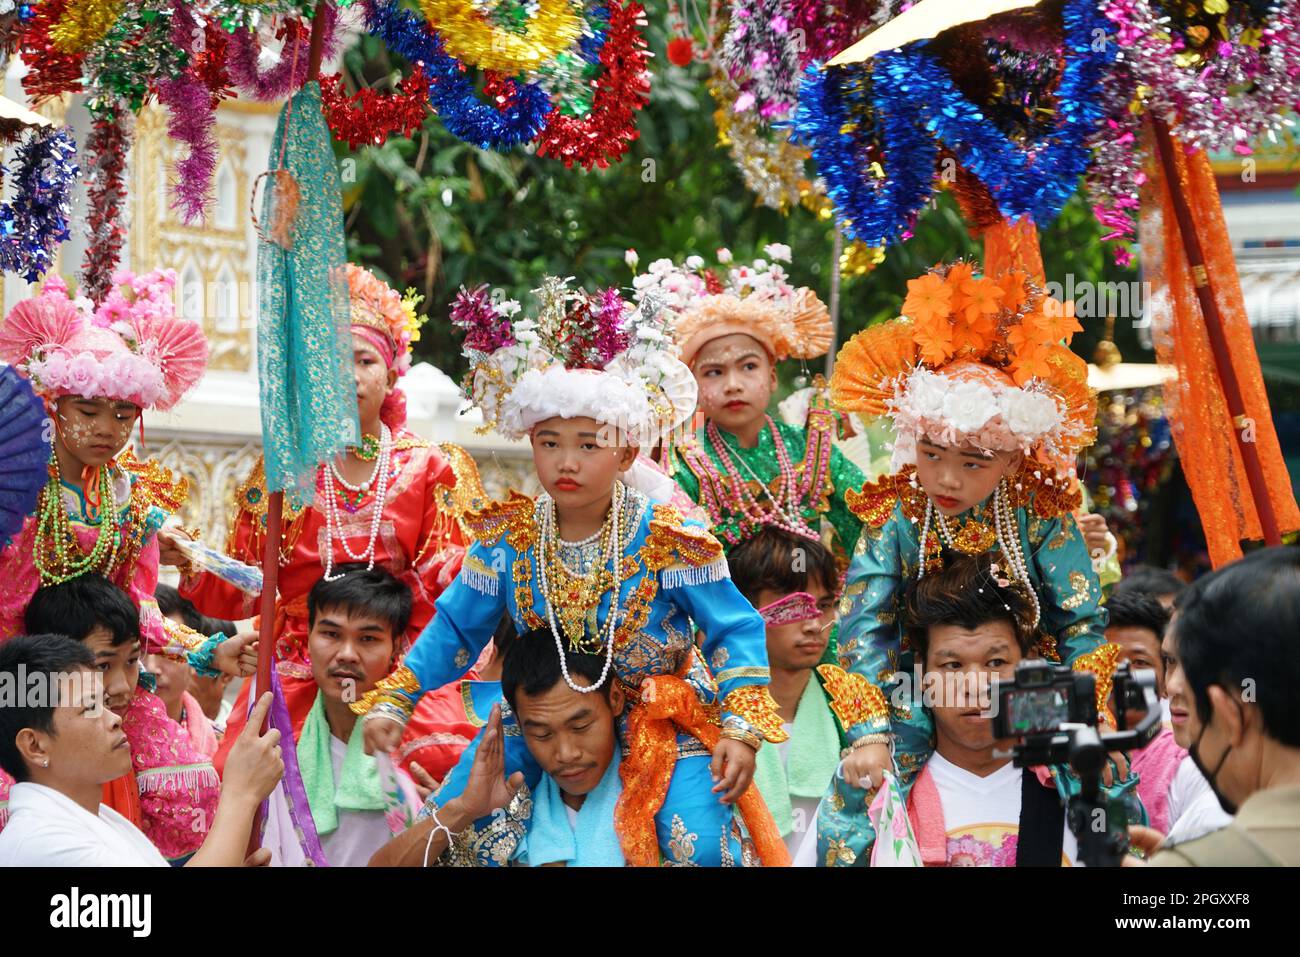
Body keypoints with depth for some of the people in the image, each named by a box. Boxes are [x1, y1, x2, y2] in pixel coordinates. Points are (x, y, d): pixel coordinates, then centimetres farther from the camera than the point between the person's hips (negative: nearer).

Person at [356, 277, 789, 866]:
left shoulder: (668, 541, -17)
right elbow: (455, 630, 4)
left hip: (662, 718, -3)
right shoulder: (508, 539, -8)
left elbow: (734, 631, -9)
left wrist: (741, 731, -18)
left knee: (698, 843, -23)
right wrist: (392, 702, -4)